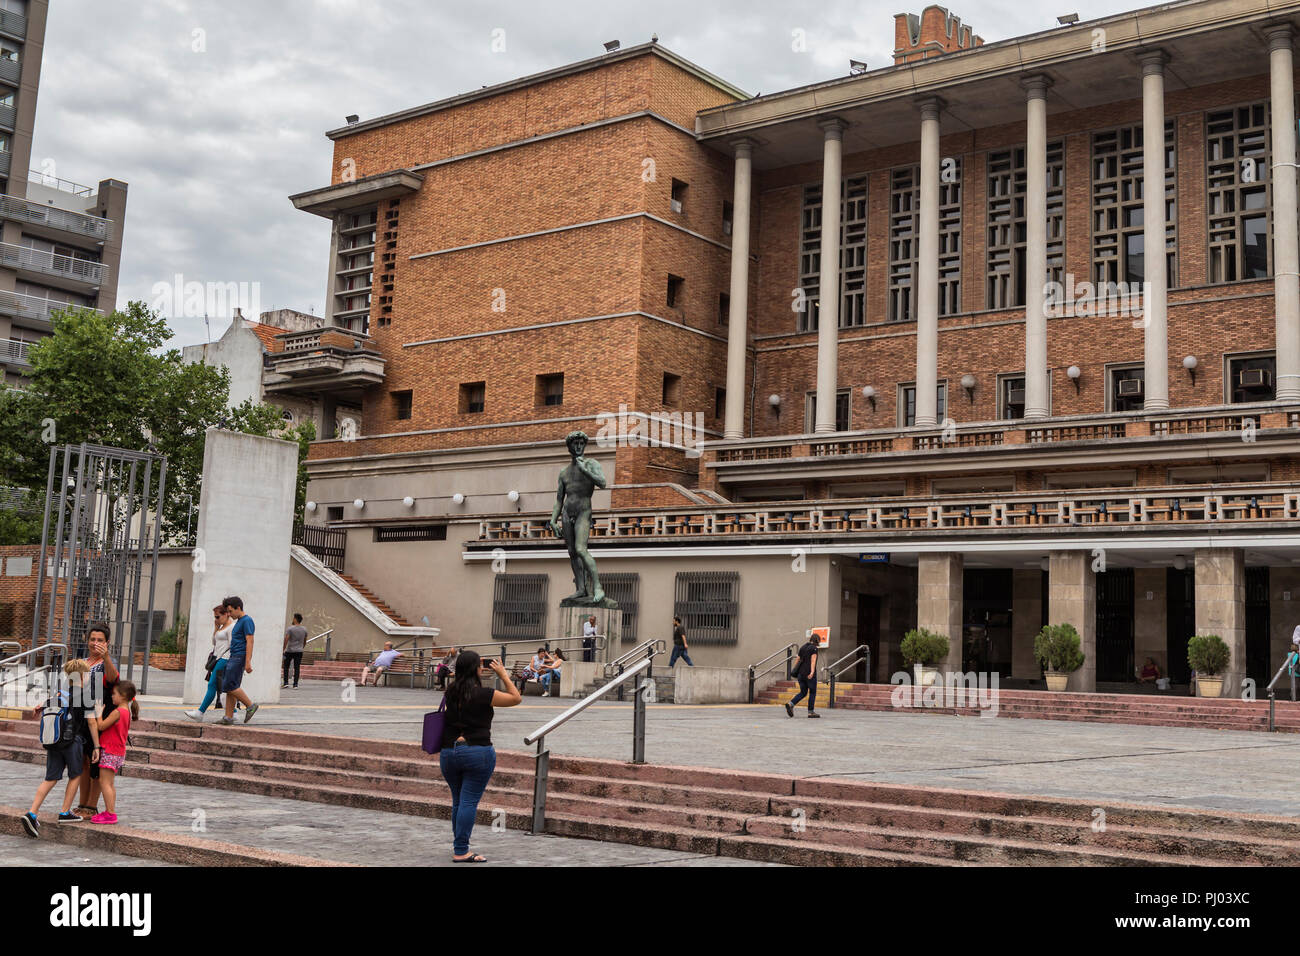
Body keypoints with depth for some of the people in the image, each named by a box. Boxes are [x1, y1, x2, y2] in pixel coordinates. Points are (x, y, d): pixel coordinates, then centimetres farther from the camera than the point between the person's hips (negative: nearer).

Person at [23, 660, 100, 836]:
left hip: (53, 740, 6)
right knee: (75, 776, 13)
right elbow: (92, 723, -6)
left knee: (51, 778, 7)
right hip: (71, 740, -6)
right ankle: (65, 813, 16)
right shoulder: (86, 695, -6)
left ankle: (32, 814, -5)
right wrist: (96, 746, -1)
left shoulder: (59, 692, 14)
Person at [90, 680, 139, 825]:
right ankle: (109, 812, 20)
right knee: (110, 783, 15)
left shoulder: (117, 712, -17)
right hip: (118, 752, 10)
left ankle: (111, 813, -9)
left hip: (110, 752, -10)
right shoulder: (127, 712, 11)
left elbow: (101, 726, -16)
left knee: (104, 782, -8)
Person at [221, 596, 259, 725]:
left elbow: (249, 642, -17)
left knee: (230, 686, -14)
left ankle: (250, 706, -5)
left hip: (240, 658, -10)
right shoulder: (238, 622, 20)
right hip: (234, 658, 10)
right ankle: (228, 717, 6)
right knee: (229, 688, 6)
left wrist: (248, 663, -22)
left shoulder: (247, 621, -10)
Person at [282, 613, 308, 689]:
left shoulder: (290, 628, -9)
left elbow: (286, 639, -15)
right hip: (299, 651, 3)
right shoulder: (304, 629, 6)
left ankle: (285, 682, 5)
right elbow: (305, 641, 15)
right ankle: (295, 684, 0)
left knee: (286, 667, 9)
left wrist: (283, 649, -12)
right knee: (297, 668, 3)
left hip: (289, 651, -3)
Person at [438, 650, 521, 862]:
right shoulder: (483, 694, -11)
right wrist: (503, 675, 7)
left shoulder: (451, 692, 4)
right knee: (469, 801, -3)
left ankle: (459, 848, 21)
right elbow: (516, 698, 0)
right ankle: (461, 852, -3)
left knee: (457, 801, 14)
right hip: (478, 753, -6)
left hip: (449, 752, 6)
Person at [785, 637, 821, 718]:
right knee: (812, 692, 7)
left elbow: (798, 660, 16)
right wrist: (812, 672, -30)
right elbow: (813, 661, -20)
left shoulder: (802, 647, 14)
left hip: (801, 673, 7)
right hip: (809, 674, -6)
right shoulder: (814, 648, -7)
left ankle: (791, 704, -8)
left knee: (803, 693, 12)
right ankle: (811, 712, 9)